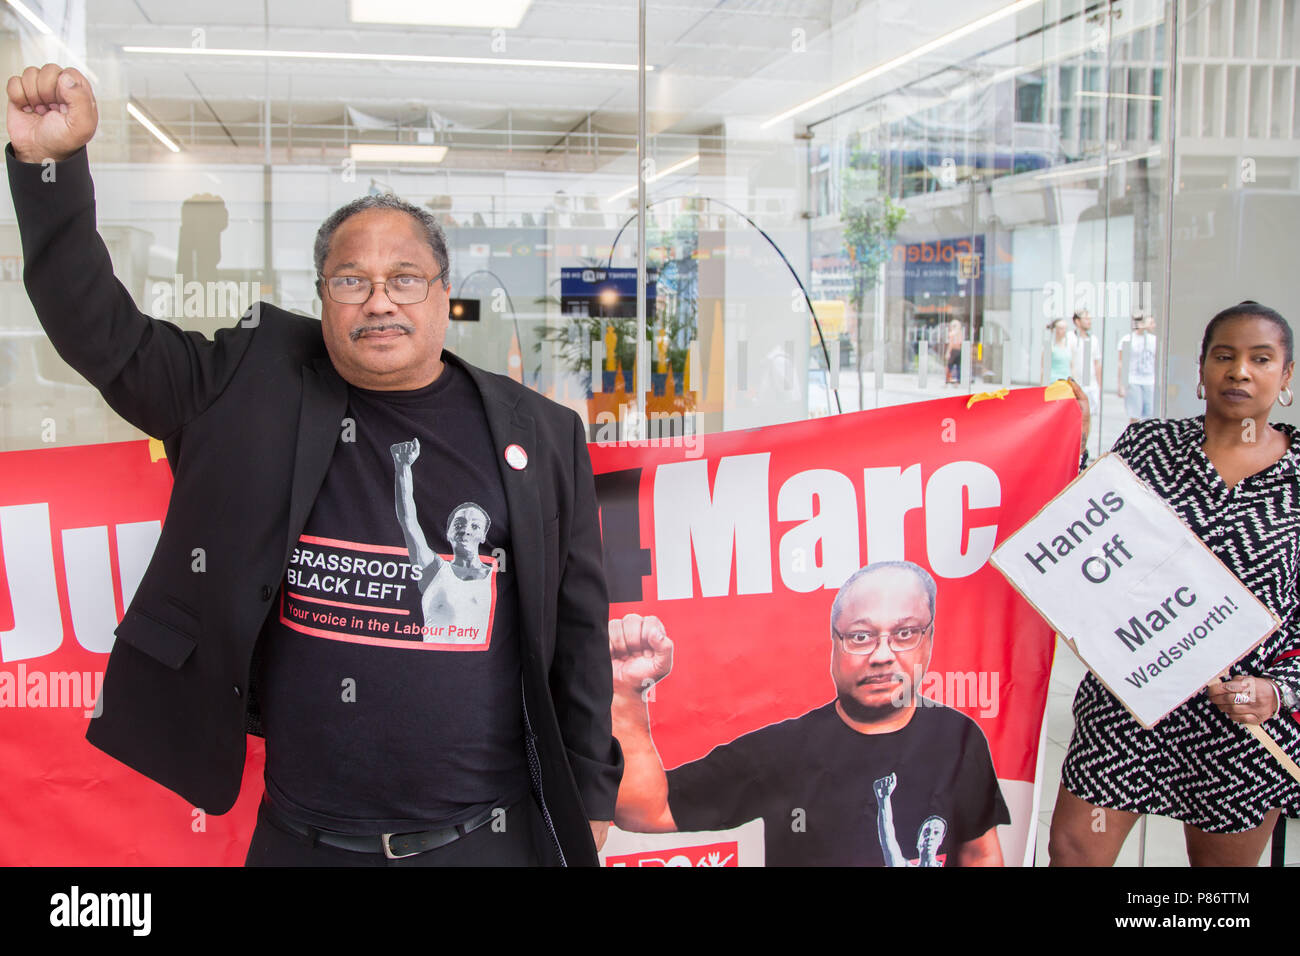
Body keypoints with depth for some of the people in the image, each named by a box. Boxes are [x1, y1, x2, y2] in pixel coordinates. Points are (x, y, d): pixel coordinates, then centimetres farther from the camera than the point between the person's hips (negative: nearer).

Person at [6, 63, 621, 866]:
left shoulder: (541, 435, 0)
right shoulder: (253, 389, 1)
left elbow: (579, 625, 3)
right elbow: (102, 333, 1)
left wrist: (589, 798, 6)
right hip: (303, 837, 1)